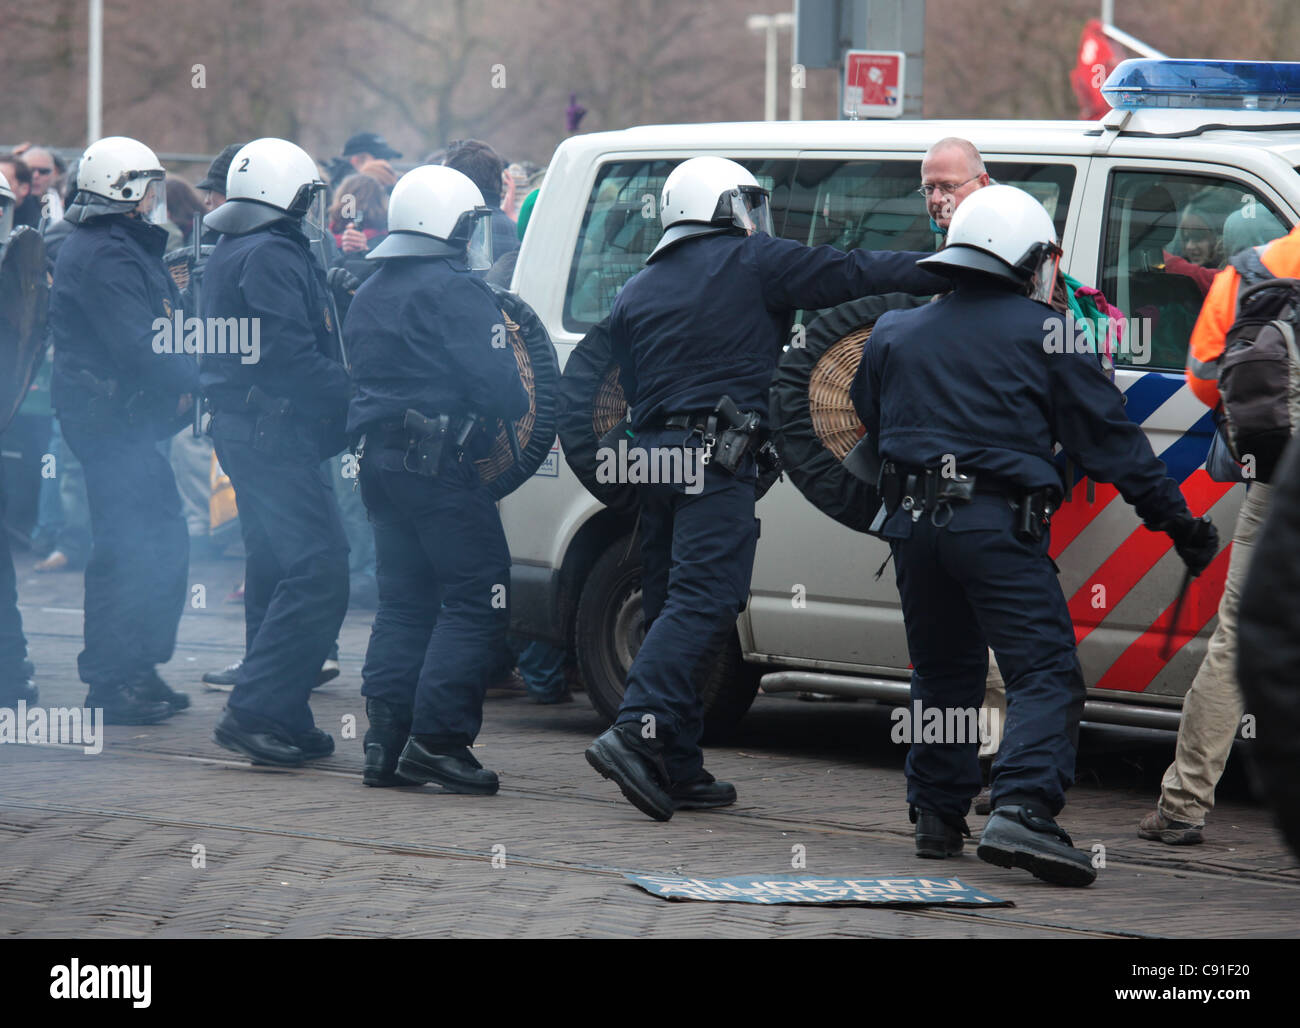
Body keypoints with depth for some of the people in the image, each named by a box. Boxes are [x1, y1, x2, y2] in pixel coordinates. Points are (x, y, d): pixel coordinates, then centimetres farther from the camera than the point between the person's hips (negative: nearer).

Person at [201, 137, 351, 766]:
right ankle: (256, 710, -17)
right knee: (318, 574, -13)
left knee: (274, 574, 15)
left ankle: (281, 720, 17)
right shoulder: (273, 257, -15)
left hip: (242, 428, 11)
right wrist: (356, 396, -15)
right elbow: (291, 356, -23)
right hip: (274, 431, -11)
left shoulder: (232, 255, 18)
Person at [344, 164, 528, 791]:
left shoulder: (370, 294, 17)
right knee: (476, 599, -5)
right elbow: (497, 387, -17)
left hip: (380, 458, 9)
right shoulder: (453, 292, -12)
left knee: (404, 602, 14)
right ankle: (437, 740, -12)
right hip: (440, 466, -9)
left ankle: (386, 739, 9)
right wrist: (516, 404, 3)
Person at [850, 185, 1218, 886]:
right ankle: (1022, 813, -25)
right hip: (998, 528, -5)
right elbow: (1108, 440, 1)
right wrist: (1175, 519, 7)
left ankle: (938, 816, 20)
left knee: (943, 673, 20)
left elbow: (869, 421, 29)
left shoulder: (895, 334, 15)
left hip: (912, 525, 5)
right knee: (1044, 674, -7)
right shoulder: (1044, 335, 0)